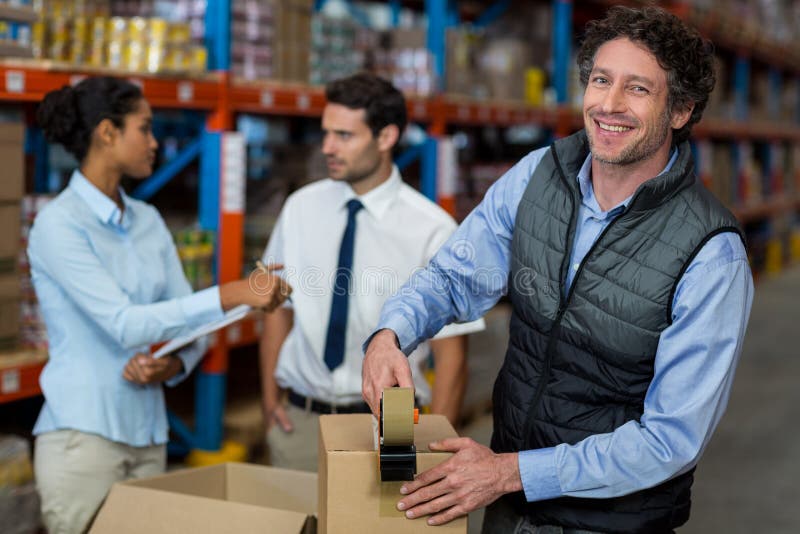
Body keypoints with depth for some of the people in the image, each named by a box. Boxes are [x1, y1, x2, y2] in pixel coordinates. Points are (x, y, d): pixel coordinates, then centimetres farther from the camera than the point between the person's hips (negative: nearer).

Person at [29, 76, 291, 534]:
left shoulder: (148, 221, 10)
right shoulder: (59, 224, -12)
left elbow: (190, 319, 11)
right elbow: (123, 324, -22)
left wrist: (174, 364, -12)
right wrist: (232, 295, -28)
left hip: (148, 435, 7)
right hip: (83, 432, -6)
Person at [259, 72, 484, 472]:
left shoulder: (431, 229, -10)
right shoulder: (300, 208, 2)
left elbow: (450, 352, -9)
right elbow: (278, 306, 11)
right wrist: (270, 396, 2)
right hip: (299, 419, 3)